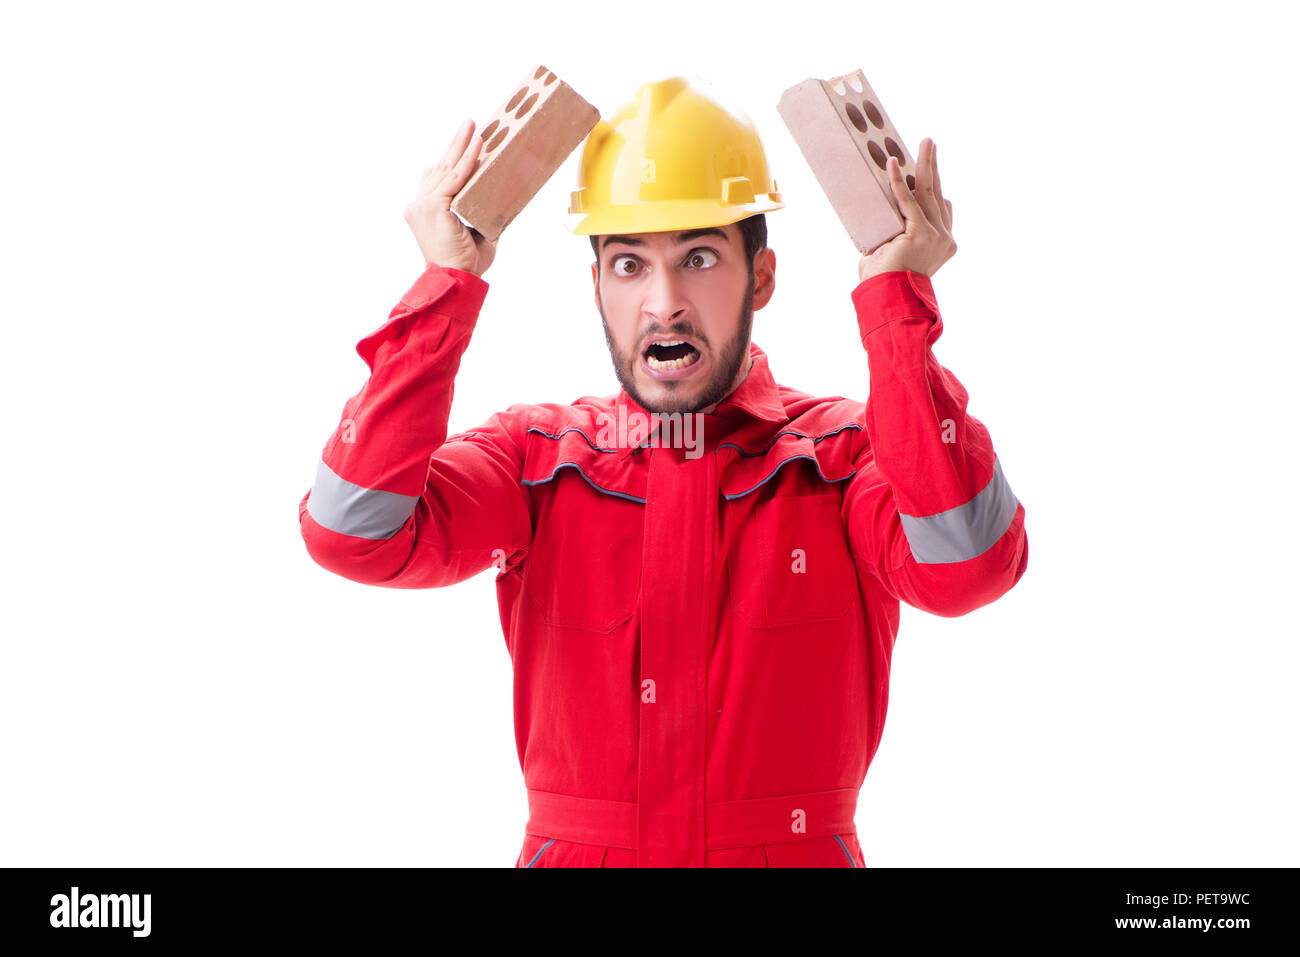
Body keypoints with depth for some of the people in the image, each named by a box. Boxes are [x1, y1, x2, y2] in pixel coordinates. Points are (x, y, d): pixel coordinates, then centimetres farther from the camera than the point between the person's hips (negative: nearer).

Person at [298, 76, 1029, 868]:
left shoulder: (847, 455, 1)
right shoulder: (535, 458, 5)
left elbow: (964, 568, -18)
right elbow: (355, 531, -10)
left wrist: (897, 301, -16)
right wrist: (449, 287, -9)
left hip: (796, 850, -1)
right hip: (570, 850, 1)